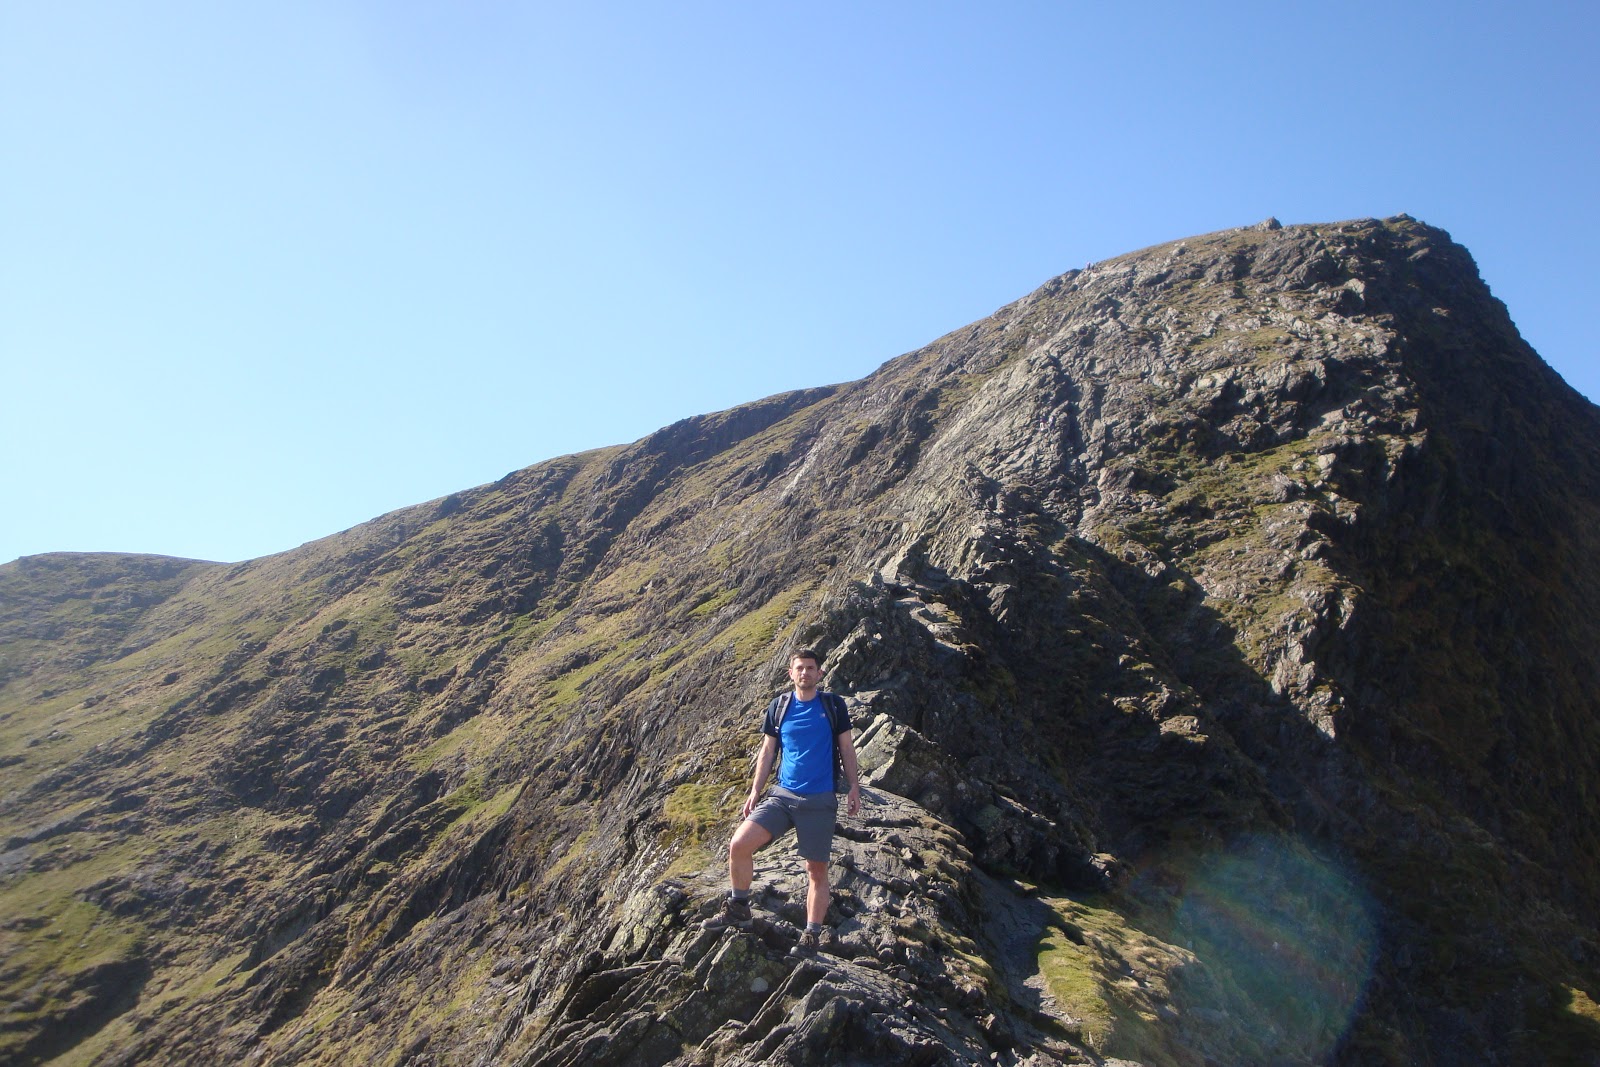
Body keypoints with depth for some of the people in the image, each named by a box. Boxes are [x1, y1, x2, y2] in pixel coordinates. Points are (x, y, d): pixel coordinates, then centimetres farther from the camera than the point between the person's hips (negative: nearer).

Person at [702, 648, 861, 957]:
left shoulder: (833, 705, 2)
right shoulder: (778, 707, 6)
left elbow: (846, 748, 7)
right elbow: (767, 752, 11)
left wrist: (854, 788, 3)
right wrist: (755, 791, 7)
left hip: (820, 800, -2)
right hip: (782, 794, 2)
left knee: (817, 869, 2)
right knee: (739, 844, -12)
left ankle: (812, 935, 17)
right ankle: (738, 908, 8)